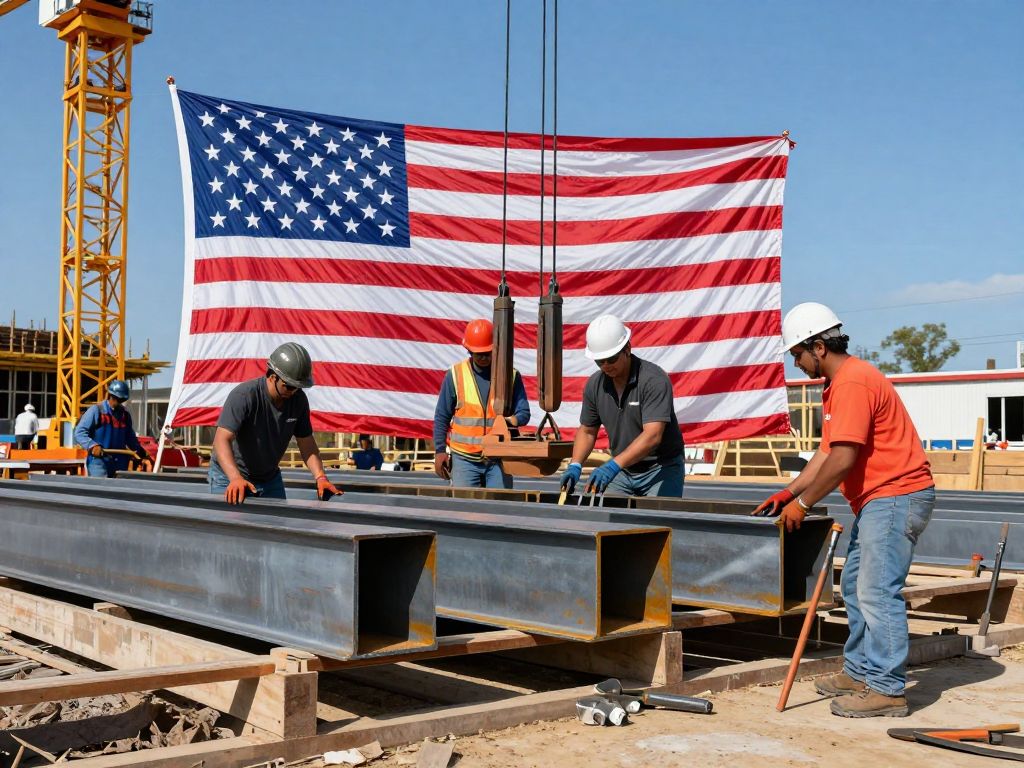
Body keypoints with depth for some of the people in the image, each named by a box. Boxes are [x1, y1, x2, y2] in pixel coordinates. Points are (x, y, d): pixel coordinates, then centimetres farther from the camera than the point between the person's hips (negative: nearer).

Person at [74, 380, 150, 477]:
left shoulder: (125, 414, 14)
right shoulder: (96, 410, -3)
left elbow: (131, 438, 25)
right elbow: (79, 433, -8)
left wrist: (143, 456, 17)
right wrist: (92, 445, -25)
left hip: (120, 463, 5)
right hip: (98, 460, -5)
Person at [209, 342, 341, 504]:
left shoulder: (298, 399, -8)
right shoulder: (243, 395, -26)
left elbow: (306, 442, 0)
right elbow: (222, 439, -34)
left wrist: (320, 477, -15)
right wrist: (235, 478, -48)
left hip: (270, 477, 5)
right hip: (229, 477, -5)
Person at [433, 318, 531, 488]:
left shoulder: (511, 375, 4)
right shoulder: (455, 374, 2)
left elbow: (524, 412, 3)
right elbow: (442, 417, 5)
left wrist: (513, 420, -20)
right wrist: (439, 451, -1)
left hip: (499, 458, 1)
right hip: (465, 459, -1)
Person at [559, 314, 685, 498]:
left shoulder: (654, 379, -20)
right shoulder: (594, 384, -1)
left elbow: (652, 435, -30)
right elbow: (587, 431, 10)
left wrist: (613, 466, -38)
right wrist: (575, 466, -7)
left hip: (661, 469, -5)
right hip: (622, 470, 5)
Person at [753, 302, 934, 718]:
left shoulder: (853, 382, -19)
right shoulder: (838, 385, 15)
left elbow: (842, 459, -23)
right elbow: (826, 452, 17)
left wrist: (802, 503, -14)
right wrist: (787, 493, 11)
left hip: (896, 496, -11)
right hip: (879, 499, 11)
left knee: (877, 592, -11)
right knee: (856, 585, 16)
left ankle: (887, 690, -6)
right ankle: (860, 672, 24)